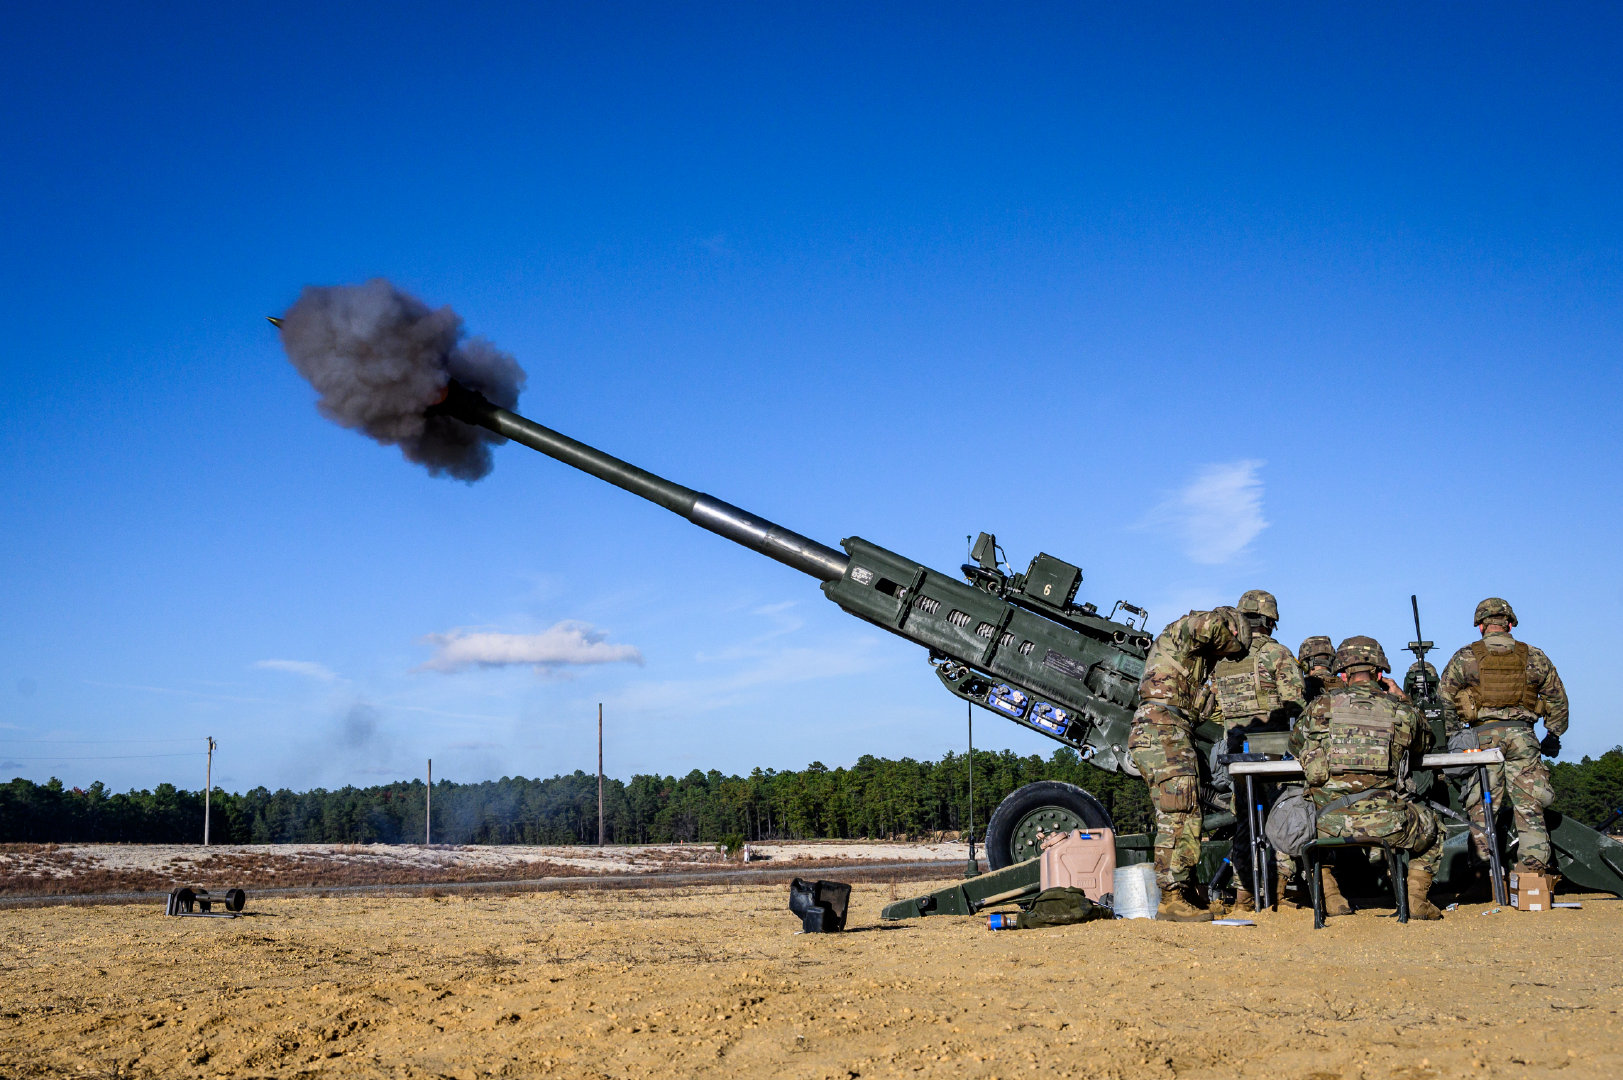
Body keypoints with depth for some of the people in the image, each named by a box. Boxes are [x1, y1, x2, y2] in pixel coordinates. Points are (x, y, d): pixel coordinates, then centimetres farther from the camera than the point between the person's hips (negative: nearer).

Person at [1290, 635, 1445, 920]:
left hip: (1330, 825, 0)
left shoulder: (1319, 706, 7)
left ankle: (1330, 898, 28)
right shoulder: (1401, 710, 8)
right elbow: (1425, 742, 30)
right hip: (1385, 823, 0)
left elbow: (1295, 744, 25)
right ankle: (1415, 900, 20)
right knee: (1432, 826, 32)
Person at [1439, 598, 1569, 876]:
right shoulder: (1534, 657, 10)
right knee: (1528, 806, 4)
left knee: (1481, 806, 2)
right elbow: (1558, 700, 16)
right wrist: (1553, 736, 25)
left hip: (1483, 735, -1)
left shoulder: (1464, 657, 5)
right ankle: (1534, 866, -1)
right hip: (1522, 736, 1)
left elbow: (1443, 701, 5)